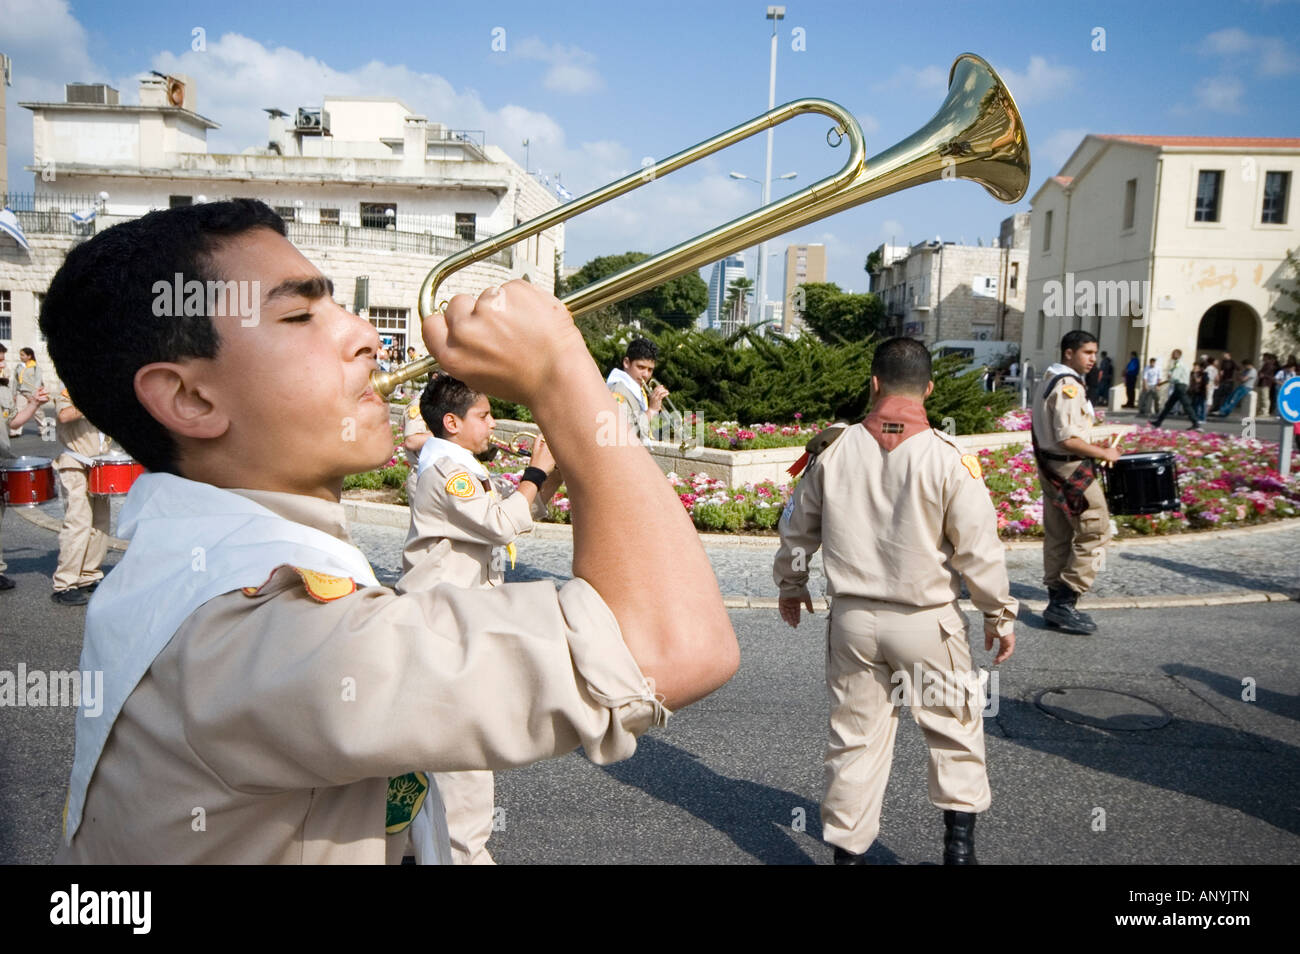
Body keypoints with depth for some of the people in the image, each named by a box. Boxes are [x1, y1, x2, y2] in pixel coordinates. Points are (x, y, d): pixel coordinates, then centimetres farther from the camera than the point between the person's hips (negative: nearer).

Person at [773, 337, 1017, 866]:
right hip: (927, 623, -2)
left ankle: (848, 848, 24)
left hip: (852, 619, 2)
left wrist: (790, 585, 24)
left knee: (854, 736, 13)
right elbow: (978, 549, -9)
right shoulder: (949, 459, -13)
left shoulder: (834, 451, -4)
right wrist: (999, 614, 6)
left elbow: (797, 528, 7)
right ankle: (959, 841, 27)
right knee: (955, 724, 19)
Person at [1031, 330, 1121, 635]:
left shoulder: (1049, 381, 14)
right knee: (1095, 532, -2)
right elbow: (1067, 439, -24)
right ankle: (1065, 602, -1)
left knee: (1058, 536, 14)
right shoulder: (1069, 386, -18)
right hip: (1071, 469, -10)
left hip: (1050, 467, 10)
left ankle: (1057, 604, 21)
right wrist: (1103, 453, -13)